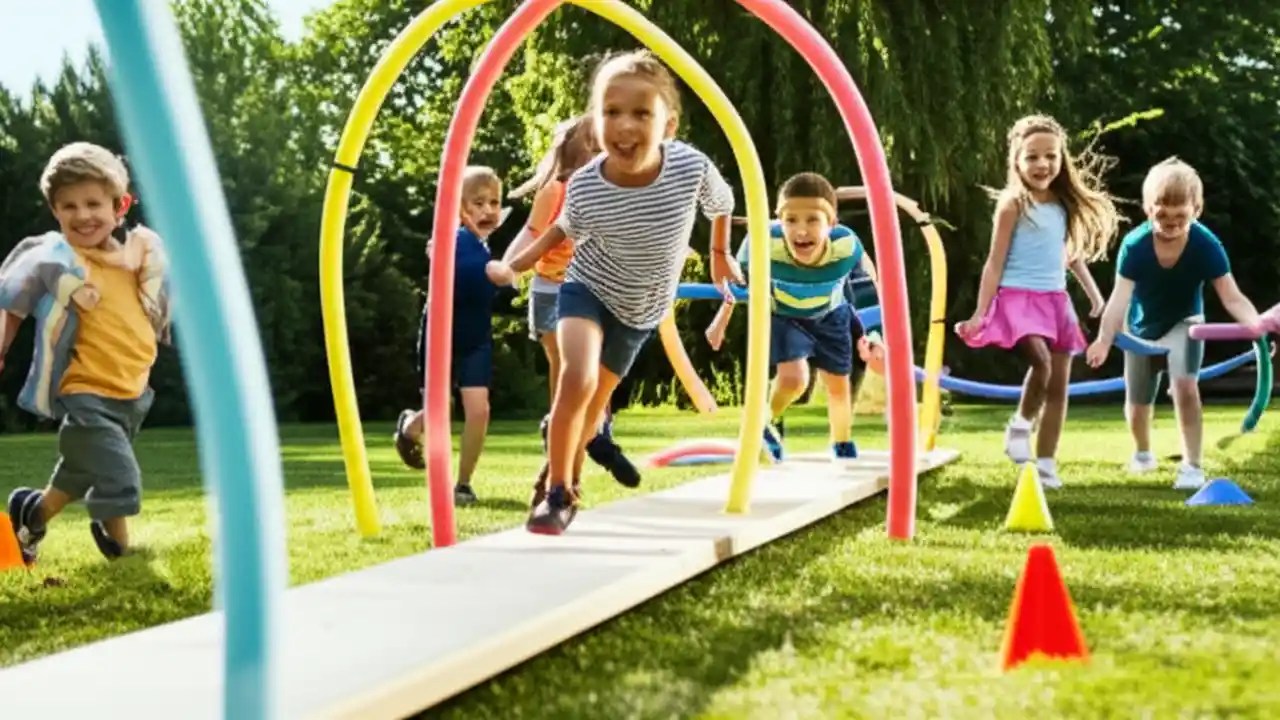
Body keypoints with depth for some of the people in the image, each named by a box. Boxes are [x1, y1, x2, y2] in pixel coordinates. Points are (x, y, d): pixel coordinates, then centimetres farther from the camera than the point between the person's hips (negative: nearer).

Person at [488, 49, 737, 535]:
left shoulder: (693, 168, -30)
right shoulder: (584, 186, -28)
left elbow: (722, 204, -4)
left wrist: (719, 253, 13)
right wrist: (515, 265, -11)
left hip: (641, 309, 2)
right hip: (588, 290, -2)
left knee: (598, 396, 16)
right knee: (576, 378, -26)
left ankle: (569, 478, 43)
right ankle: (557, 493, -8)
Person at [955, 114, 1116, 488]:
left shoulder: (1064, 205, 10)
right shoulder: (1013, 204, -7)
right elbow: (995, 262, -8)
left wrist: (1093, 292, 28)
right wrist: (980, 313, -12)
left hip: (1056, 300, 6)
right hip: (1019, 297, -6)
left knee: (1059, 383, 4)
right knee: (1041, 361, -29)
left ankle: (1045, 463, 12)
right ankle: (1020, 426, -3)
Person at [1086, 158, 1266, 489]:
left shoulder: (1206, 245, -31)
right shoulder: (1134, 245, -32)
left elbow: (1232, 297, -35)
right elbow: (1120, 297, -38)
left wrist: (1256, 322, -56)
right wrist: (1104, 340, -55)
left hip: (1183, 323, -1)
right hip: (1143, 328, 1)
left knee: (1185, 386, -28)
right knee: (1137, 403, 15)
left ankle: (1192, 465, -16)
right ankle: (1143, 452, 48)